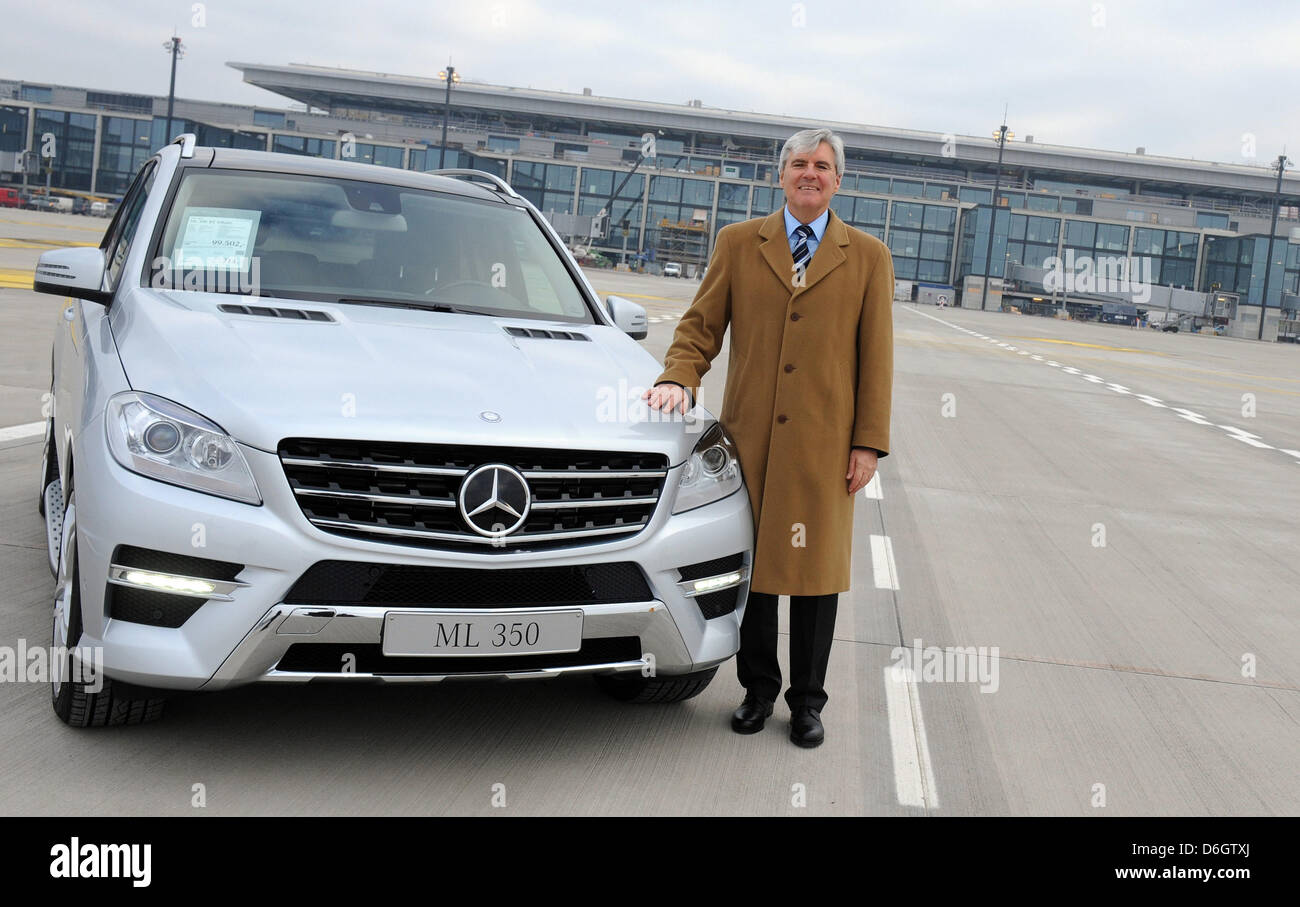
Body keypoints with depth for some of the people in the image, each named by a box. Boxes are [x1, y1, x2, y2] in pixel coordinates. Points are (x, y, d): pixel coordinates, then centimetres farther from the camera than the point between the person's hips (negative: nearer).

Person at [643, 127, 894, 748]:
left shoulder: (868, 258, 8)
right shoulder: (738, 244, 9)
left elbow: (875, 357, 5)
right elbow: (701, 325, 9)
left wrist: (869, 443, -1)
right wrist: (679, 378, -11)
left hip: (823, 445, -1)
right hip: (749, 438, 1)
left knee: (815, 570, 5)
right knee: (751, 565, 7)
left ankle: (807, 701, 19)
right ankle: (759, 690, 23)